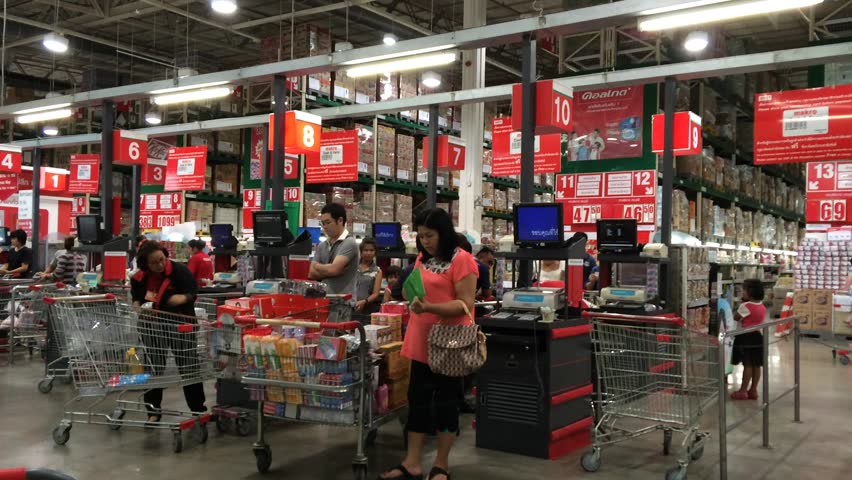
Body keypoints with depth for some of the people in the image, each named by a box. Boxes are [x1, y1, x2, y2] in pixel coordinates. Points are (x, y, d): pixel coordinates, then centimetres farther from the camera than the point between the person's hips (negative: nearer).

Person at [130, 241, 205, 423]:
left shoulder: (179, 271, -16)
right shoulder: (139, 278, -1)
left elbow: (193, 292, -16)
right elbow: (136, 297, 15)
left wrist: (184, 298, -37)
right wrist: (137, 305, -6)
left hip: (179, 326, -3)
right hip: (152, 328, 4)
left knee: (188, 367, 4)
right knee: (153, 369, 11)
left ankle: (198, 408, 16)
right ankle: (153, 411, 24)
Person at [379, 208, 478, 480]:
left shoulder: (461, 260, -11)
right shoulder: (422, 260, 12)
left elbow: (466, 304, -16)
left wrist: (430, 307, -27)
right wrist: (415, 301, 6)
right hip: (421, 342, 7)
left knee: (446, 403, 5)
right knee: (417, 400, 9)